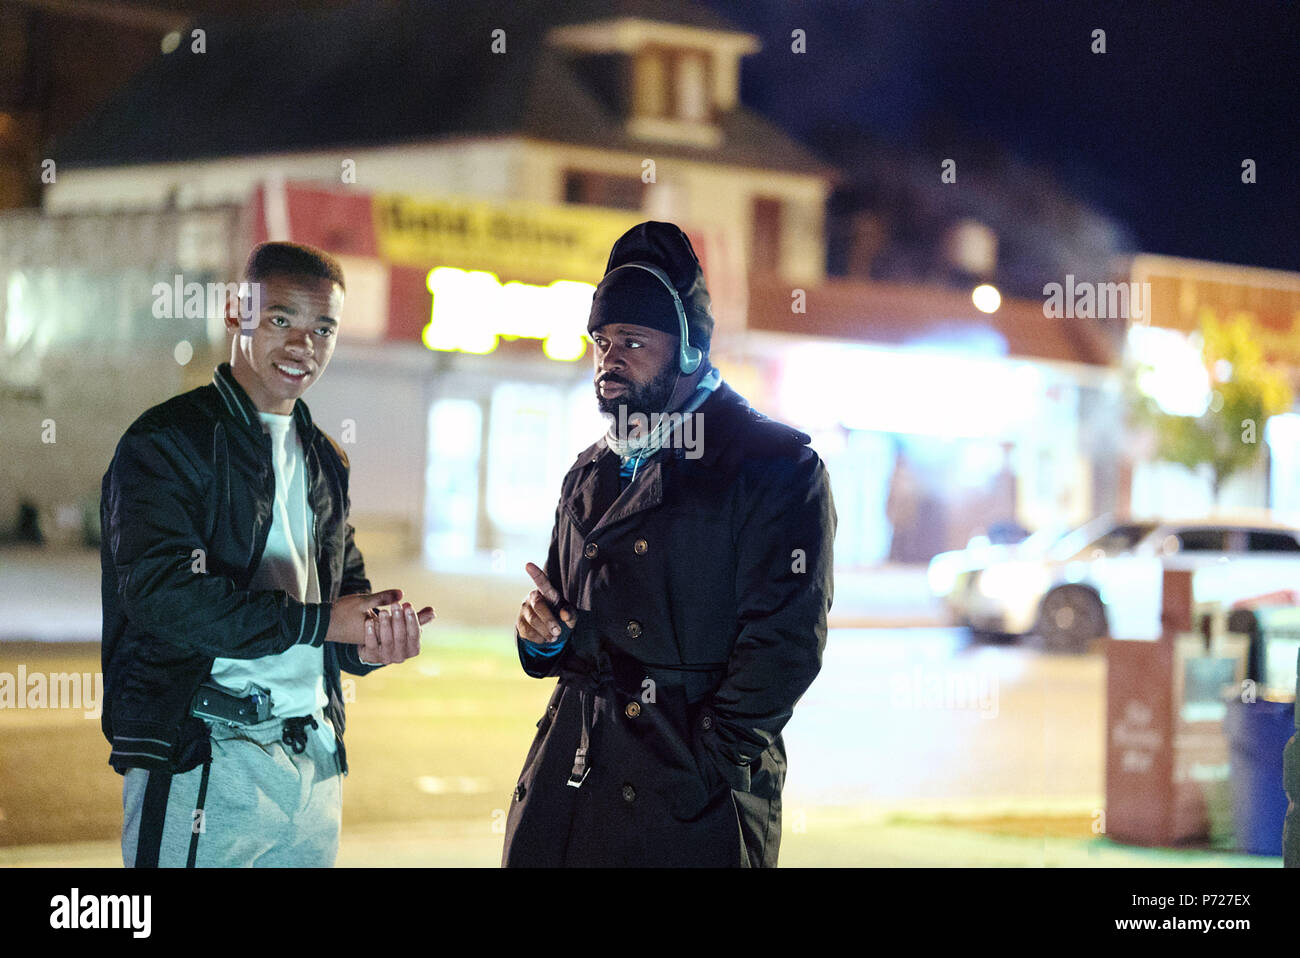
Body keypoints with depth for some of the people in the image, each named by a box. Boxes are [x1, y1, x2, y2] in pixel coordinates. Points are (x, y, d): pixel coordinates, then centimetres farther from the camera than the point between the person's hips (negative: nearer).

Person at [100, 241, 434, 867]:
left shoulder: (323, 459, 19)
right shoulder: (166, 442, -6)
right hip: (202, 762, -7)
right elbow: (160, 593, -18)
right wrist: (317, 622, -16)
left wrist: (372, 642, -5)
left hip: (316, 761, 7)